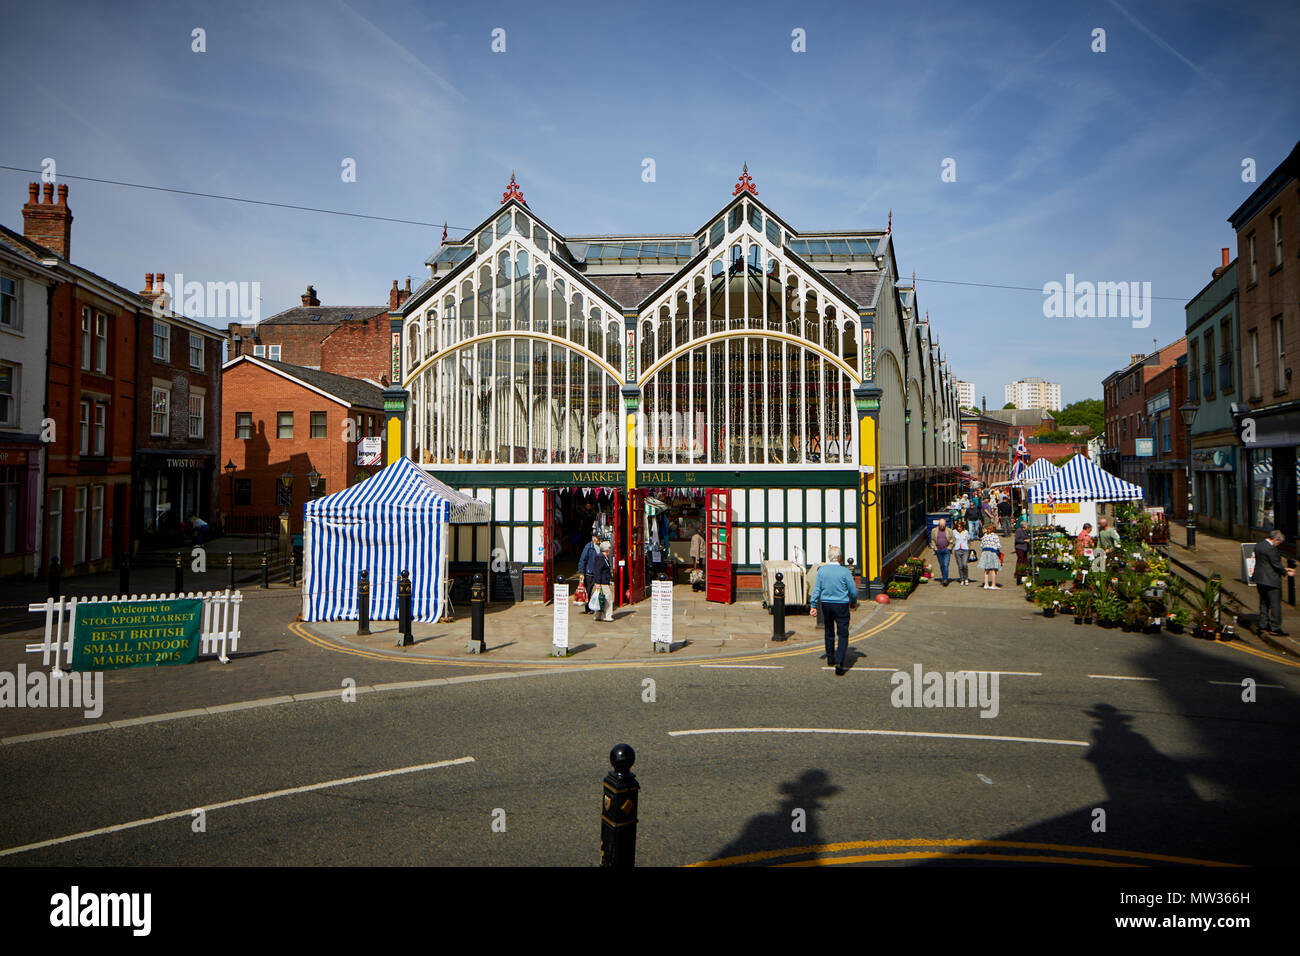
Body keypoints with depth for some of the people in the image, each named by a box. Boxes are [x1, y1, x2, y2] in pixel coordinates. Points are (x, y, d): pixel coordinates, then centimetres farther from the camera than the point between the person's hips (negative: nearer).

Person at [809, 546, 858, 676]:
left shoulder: (822, 570, -3)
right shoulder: (845, 571, -10)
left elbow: (816, 589, -2)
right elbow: (853, 591, -5)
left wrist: (813, 605, 3)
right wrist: (854, 603, 14)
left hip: (826, 604, 3)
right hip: (841, 605, -3)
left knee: (828, 631, 21)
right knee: (843, 634, 1)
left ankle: (830, 658, 34)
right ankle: (839, 663, -12)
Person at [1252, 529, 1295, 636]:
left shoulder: (1258, 546, 10)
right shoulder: (1271, 548, -19)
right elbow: (1276, 565, -15)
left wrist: (1284, 568, 14)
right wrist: (1287, 572, 0)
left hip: (1260, 579, 9)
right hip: (1271, 580, -9)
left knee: (1264, 603, 16)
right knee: (1275, 604, -1)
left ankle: (1263, 625, 21)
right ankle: (1275, 628, 2)